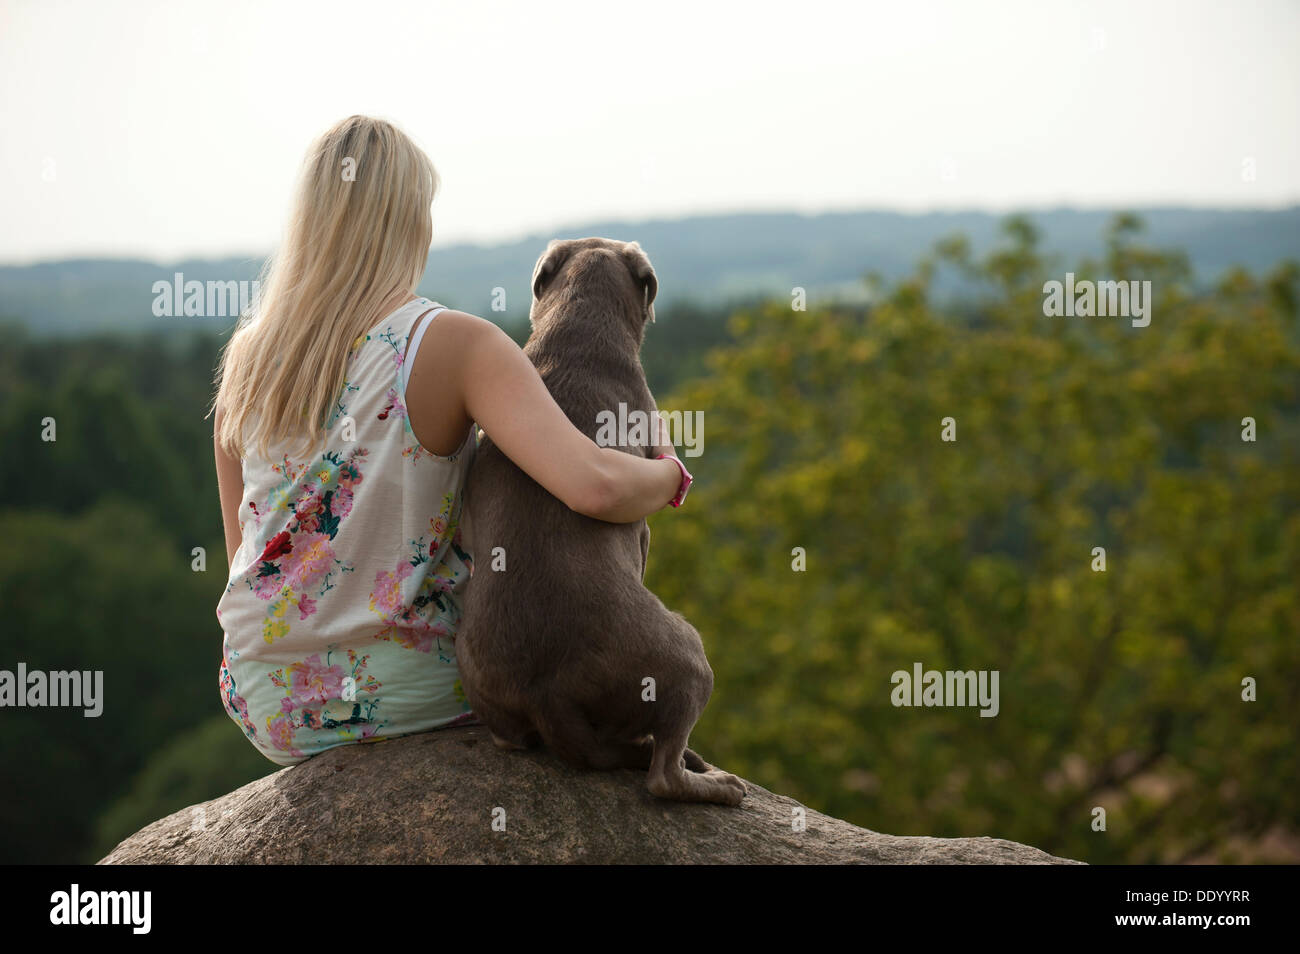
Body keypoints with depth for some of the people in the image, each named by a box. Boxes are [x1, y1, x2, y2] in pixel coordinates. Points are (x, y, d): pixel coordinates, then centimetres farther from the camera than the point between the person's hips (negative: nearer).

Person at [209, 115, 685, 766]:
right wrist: (667, 474, -8)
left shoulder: (247, 357, -2)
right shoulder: (456, 346, -17)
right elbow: (595, 487, -30)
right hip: (409, 700, -4)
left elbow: (247, 562, 7)